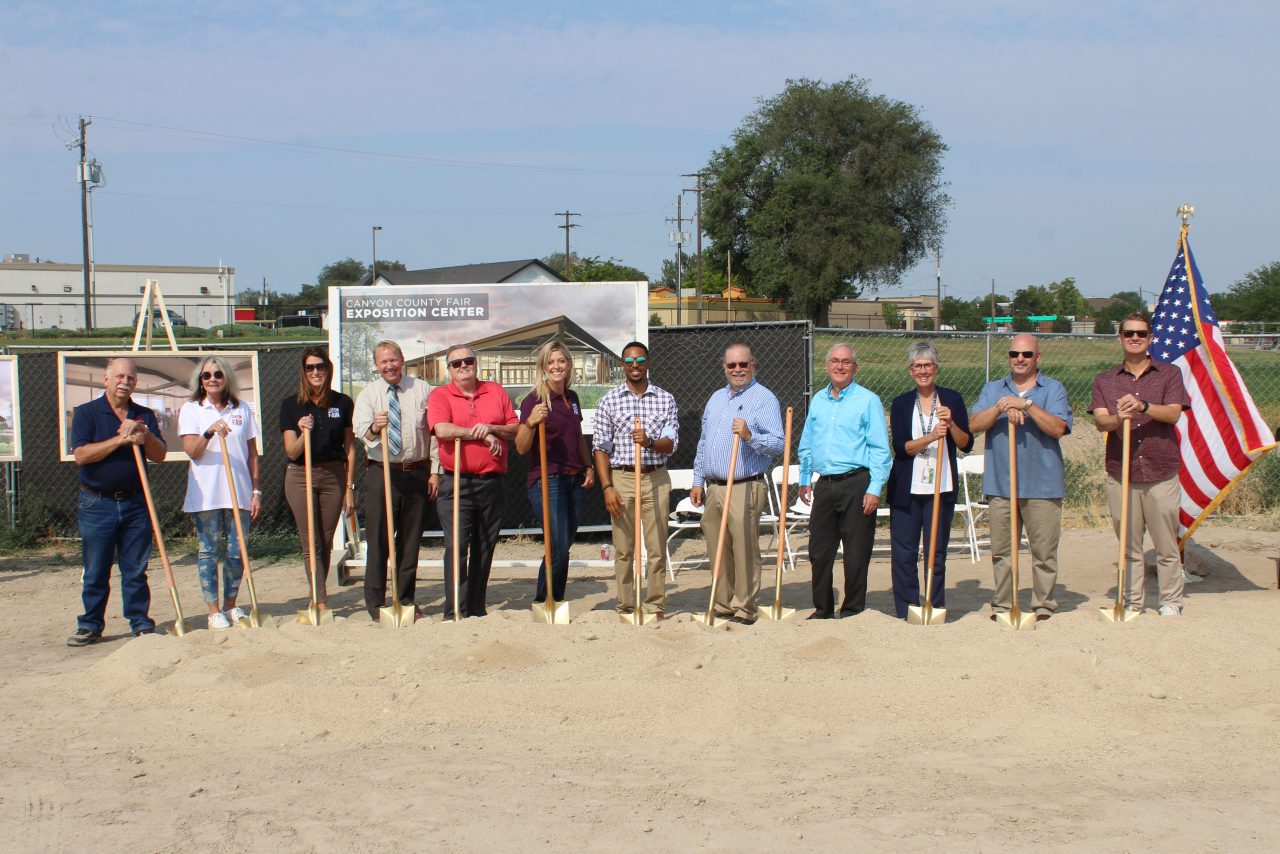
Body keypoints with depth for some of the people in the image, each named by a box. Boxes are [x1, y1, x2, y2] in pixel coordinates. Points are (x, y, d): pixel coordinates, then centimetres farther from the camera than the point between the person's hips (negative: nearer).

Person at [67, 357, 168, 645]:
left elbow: (160, 455, 3)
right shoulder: (86, 413, 0)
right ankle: (91, 625, 11)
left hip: (135, 503, 2)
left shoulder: (145, 415, 10)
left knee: (136, 569, 6)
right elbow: (81, 454, -13)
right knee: (95, 571, 3)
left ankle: (140, 622, 13)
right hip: (97, 504, -2)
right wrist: (120, 440, -18)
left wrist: (144, 434, -15)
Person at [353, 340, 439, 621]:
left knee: (410, 540, 9)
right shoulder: (367, 394, 4)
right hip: (380, 472, -1)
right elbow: (360, 432, -11)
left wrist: (435, 471, 0)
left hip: (416, 473, 1)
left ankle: (406, 600, 19)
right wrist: (374, 428, -34)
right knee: (378, 540, -1)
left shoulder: (422, 390, 5)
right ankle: (376, 603, 7)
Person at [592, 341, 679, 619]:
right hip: (621, 478, 0)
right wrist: (607, 487, -7)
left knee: (657, 547, 1)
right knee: (624, 549, 3)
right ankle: (625, 607, 11)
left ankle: (655, 605, 10)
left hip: (656, 479, 1)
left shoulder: (665, 399, 6)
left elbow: (670, 445, 0)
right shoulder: (609, 401, 4)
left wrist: (649, 442, -22)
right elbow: (600, 448, 2)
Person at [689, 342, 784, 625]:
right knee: (717, 552, 9)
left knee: (744, 551, -7)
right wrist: (698, 481, 19)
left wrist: (750, 436, -27)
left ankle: (744, 610, 0)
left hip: (745, 488, -7)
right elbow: (703, 442, 24)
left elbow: (777, 444, -12)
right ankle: (722, 606, 18)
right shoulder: (716, 398, 19)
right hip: (713, 487, 7)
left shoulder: (764, 398, -3)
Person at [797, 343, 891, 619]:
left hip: (856, 483, -5)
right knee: (819, 551, 8)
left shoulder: (868, 401, -2)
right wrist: (805, 479, 16)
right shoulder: (818, 400, 14)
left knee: (856, 554, -1)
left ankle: (852, 611, 10)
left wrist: (874, 489, -13)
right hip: (824, 485, 5)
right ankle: (822, 609, 19)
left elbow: (880, 449, -6)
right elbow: (806, 444, 23)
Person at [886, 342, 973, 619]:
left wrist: (951, 424, -16)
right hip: (906, 489, 0)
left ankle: (936, 611, 11)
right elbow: (900, 447, -6)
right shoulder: (901, 404, 6)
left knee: (937, 553, 2)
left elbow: (966, 444, 2)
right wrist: (931, 436, -21)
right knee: (903, 553, 0)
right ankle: (905, 613, 8)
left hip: (941, 488, 0)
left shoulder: (952, 399, 6)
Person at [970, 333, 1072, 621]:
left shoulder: (1053, 389, 6)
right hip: (1000, 484, 2)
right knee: (1002, 551, 6)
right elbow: (974, 425, 0)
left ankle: (1043, 604, 9)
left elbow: (1058, 428, -10)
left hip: (1042, 486, -2)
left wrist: (1026, 405, -17)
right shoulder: (992, 389, 14)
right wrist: (1001, 408, -15)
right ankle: (1002, 604, 14)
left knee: (1044, 551, 0)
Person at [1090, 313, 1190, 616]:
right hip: (1120, 474, 1)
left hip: (1161, 473, -1)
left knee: (1167, 543, 2)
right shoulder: (1105, 380, 10)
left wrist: (1143, 406, -24)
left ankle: (1170, 602, 13)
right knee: (1129, 545, 6)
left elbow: (1173, 413, -6)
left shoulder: (1169, 374, 7)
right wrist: (1117, 418, -26)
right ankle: (1132, 602, 15)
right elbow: (1100, 420, -3)